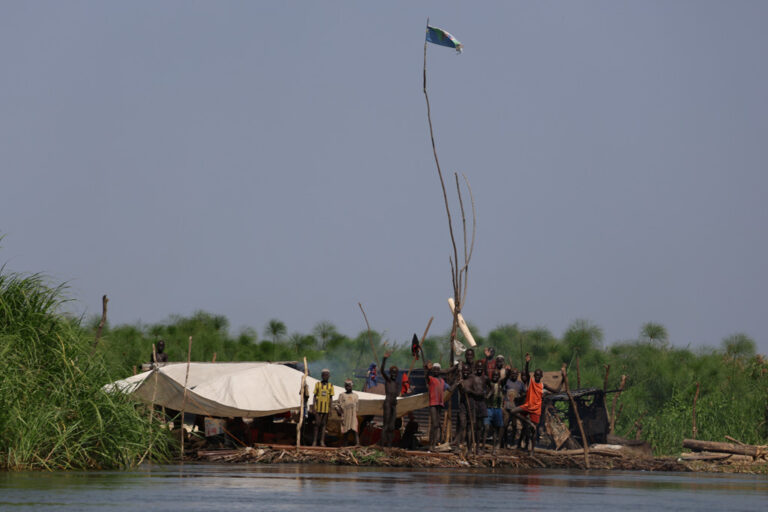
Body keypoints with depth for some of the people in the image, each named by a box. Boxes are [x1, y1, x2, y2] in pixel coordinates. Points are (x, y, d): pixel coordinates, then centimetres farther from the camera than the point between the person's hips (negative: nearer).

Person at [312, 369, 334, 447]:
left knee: (323, 424, 2)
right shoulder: (317, 384, 4)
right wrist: (314, 407, -3)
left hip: (326, 408, 1)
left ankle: (322, 441, 1)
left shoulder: (330, 386, 6)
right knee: (317, 423, -3)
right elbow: (315, 396, 4)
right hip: (318, 407, -1)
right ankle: (315, 441, 0)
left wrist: (330, 408, 0)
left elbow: (331, 398, 6)